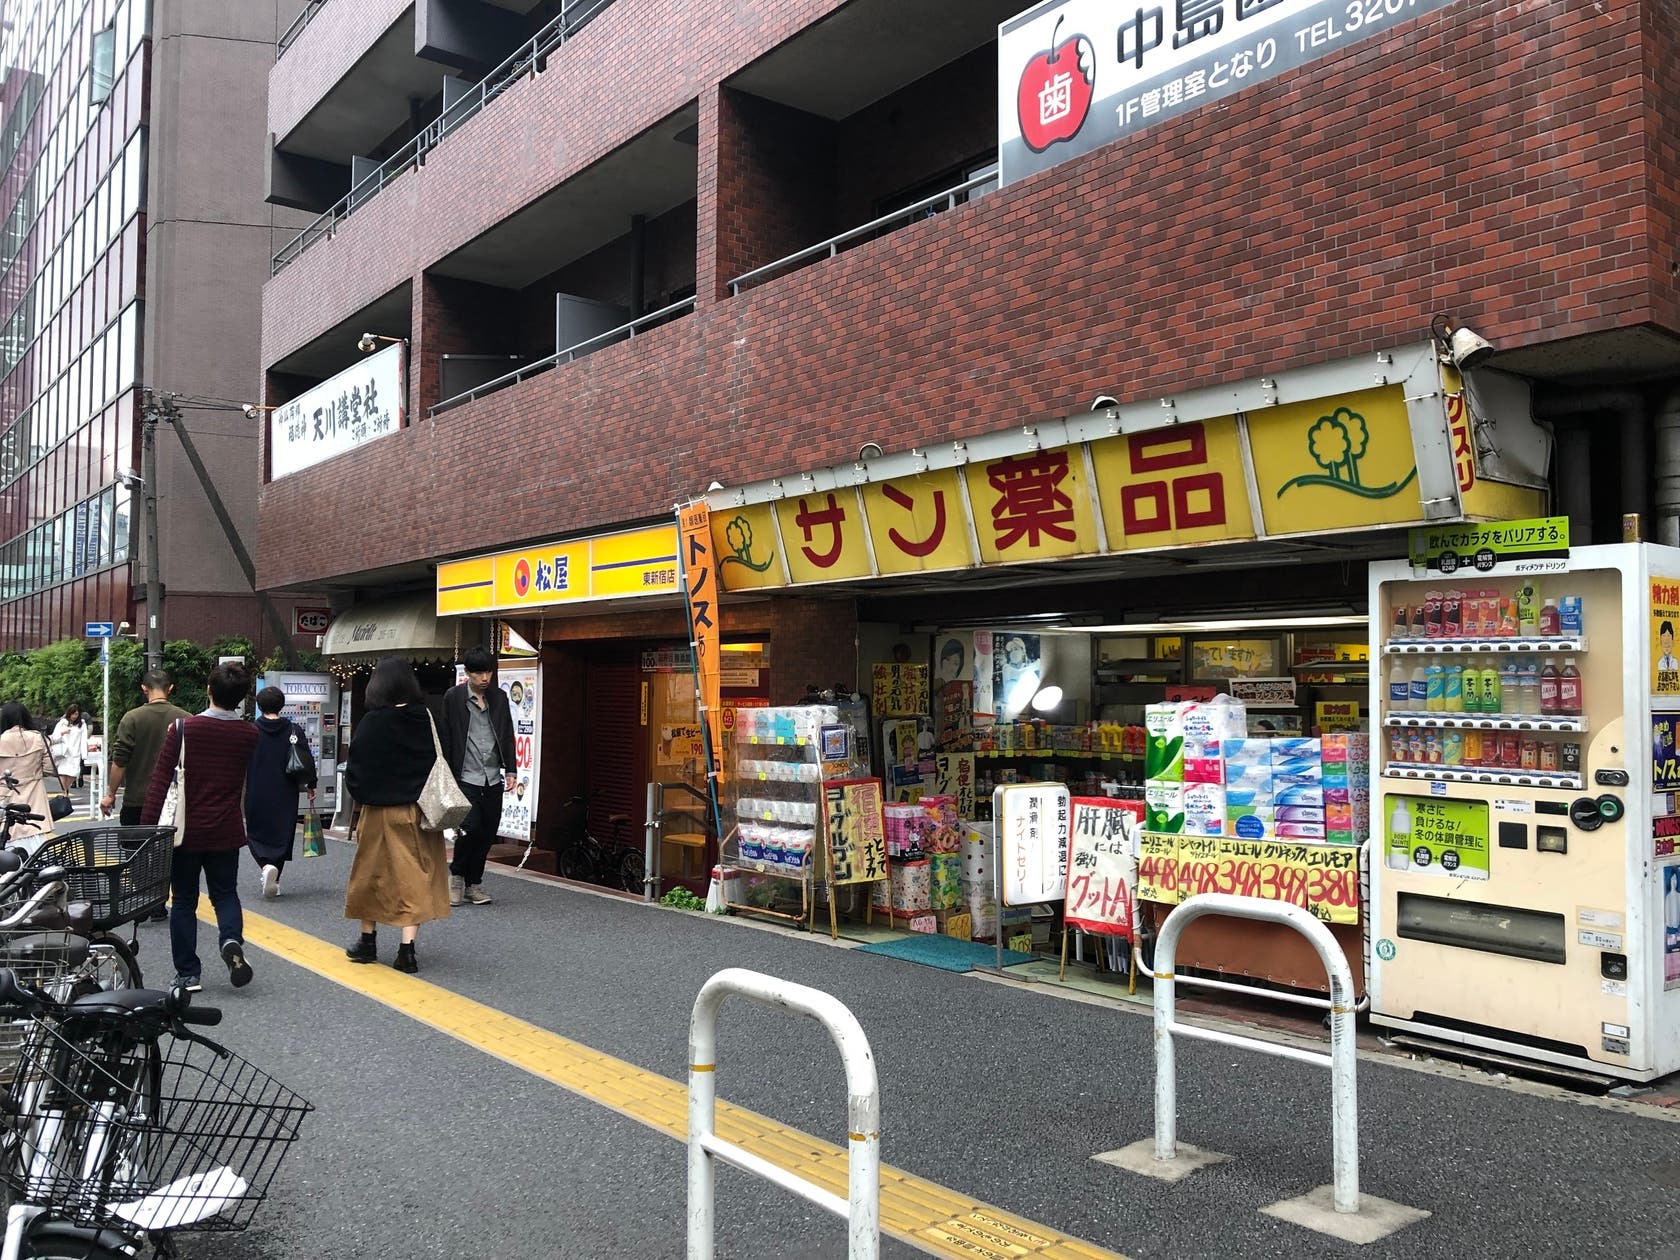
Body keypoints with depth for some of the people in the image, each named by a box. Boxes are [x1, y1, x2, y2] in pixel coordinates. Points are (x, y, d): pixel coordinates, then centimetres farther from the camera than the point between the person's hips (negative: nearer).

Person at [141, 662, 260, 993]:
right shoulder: (250, 735, -3)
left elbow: (161, 780, -10)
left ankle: (188, 973, 11)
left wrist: (147, 825, -6)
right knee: (225, 894, 17)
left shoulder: (182, 728, -11)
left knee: (184, 901, 10)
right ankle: (232, 940, -11)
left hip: (186, 831, -2)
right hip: (227, 832, 2)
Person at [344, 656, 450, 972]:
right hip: (418, 812, 2)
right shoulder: (426, 718, -4)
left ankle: (368, 941, 29)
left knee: (372, 875, 16)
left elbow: (356, 769, -9)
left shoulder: (372, 722, -12)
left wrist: (361, 797, 7)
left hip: (380, 812, -2)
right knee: (414, 877, 5)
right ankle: (407, 949, -2)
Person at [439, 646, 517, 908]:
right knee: (471, 827, -15)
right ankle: (456, 874, 10)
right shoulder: (453, 697, -2)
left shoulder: (499, 697, 8)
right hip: (465, 778, -4)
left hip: (493, 778, 4)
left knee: (488, 832, 5)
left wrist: (511, 770, 8)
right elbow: (446, 739, -1)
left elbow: (508, 736, 14)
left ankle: (474, 883, 19)